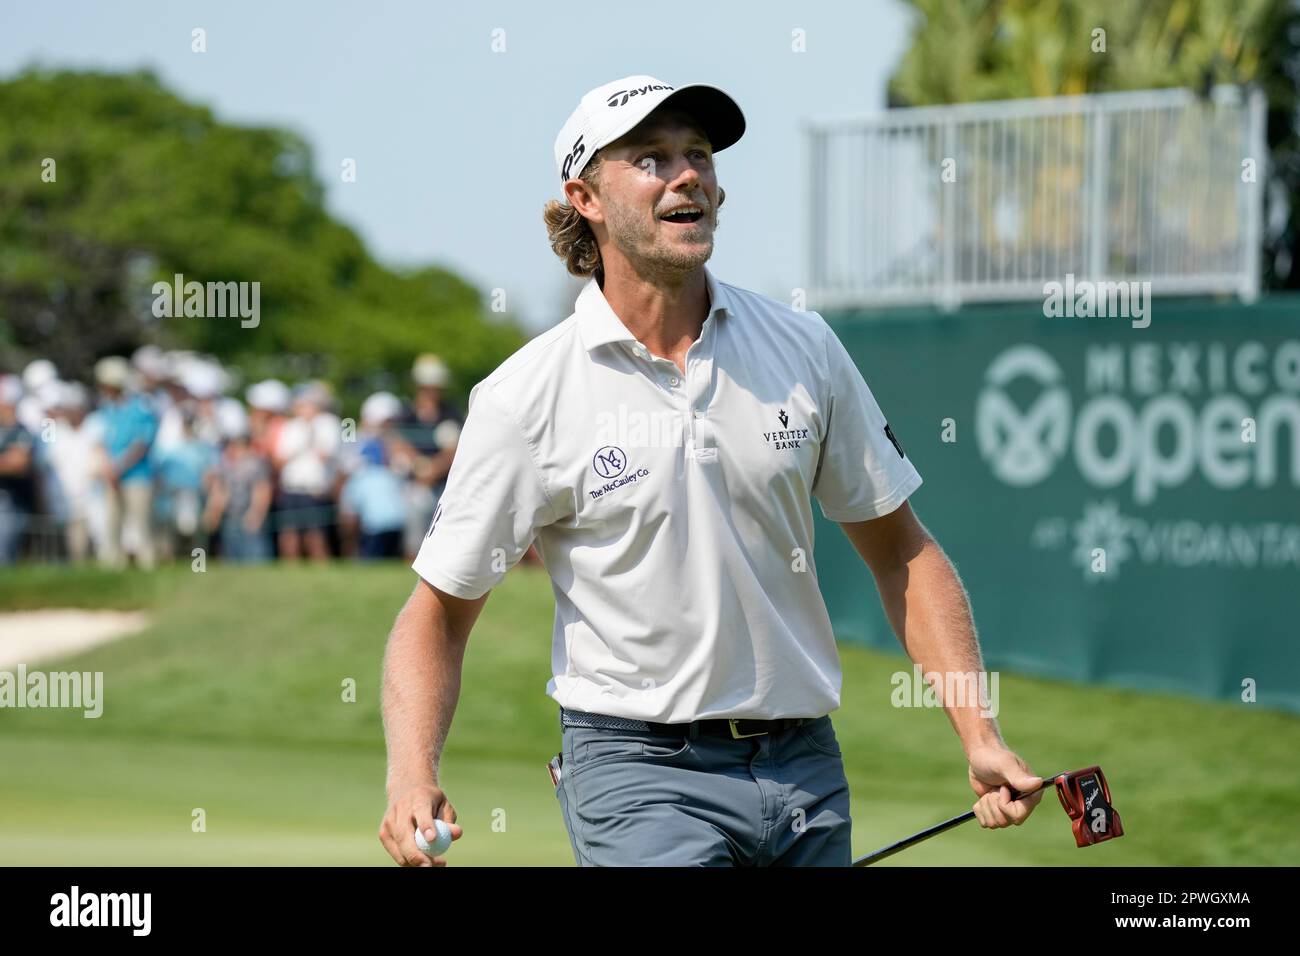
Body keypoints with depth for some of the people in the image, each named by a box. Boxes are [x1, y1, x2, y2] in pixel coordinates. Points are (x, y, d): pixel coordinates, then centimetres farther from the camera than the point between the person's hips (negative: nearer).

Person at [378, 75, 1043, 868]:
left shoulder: (804, 350, 5)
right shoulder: (525, 400, -6)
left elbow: (902, 552, 11)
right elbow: (439, 613, -2)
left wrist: (980, 736, 1)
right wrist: (413, 776, -19)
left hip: (805, 768, 4)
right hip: (639, 767, -4)